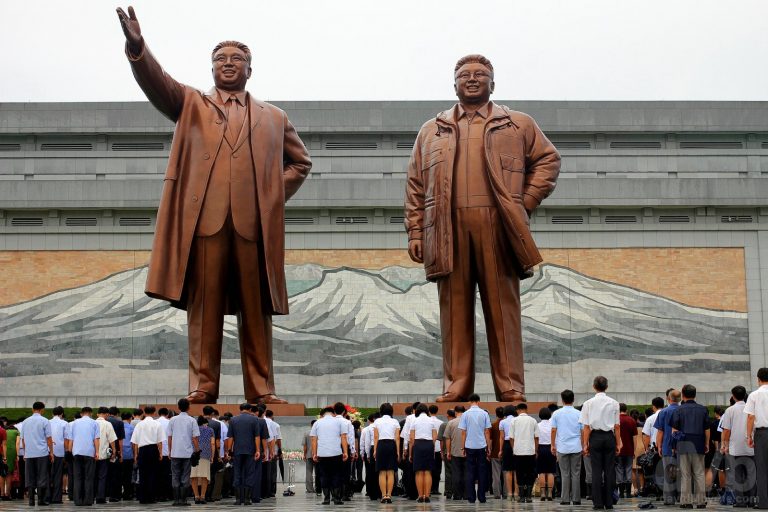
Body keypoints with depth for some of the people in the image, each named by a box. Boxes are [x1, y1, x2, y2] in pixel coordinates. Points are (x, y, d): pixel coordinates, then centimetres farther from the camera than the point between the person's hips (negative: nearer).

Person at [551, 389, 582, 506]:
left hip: (562, 448, 0)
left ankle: (565, 499, 2)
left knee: (565, 474, 4)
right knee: (576, 474, 5)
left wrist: (553, 445, 9)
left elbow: (553, 430, 0)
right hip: (576, 448, 0)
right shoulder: (578, 414, 1)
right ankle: (576, 499, 4)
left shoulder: (556, 413, 0)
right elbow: (583, 431, 4)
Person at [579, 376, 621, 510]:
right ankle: (609, 502, 7)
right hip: (609, 437, 1)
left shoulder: (588, 403, -3)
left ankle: (598, 503, 2)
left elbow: (586, 426, -3)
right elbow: (617, 426, 2)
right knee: (610, 470, 6)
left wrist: (585, 444, 3)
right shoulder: (614, 403, 0)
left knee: (596, 470, 3)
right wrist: (618, 443, 9)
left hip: (595, 436, -1)